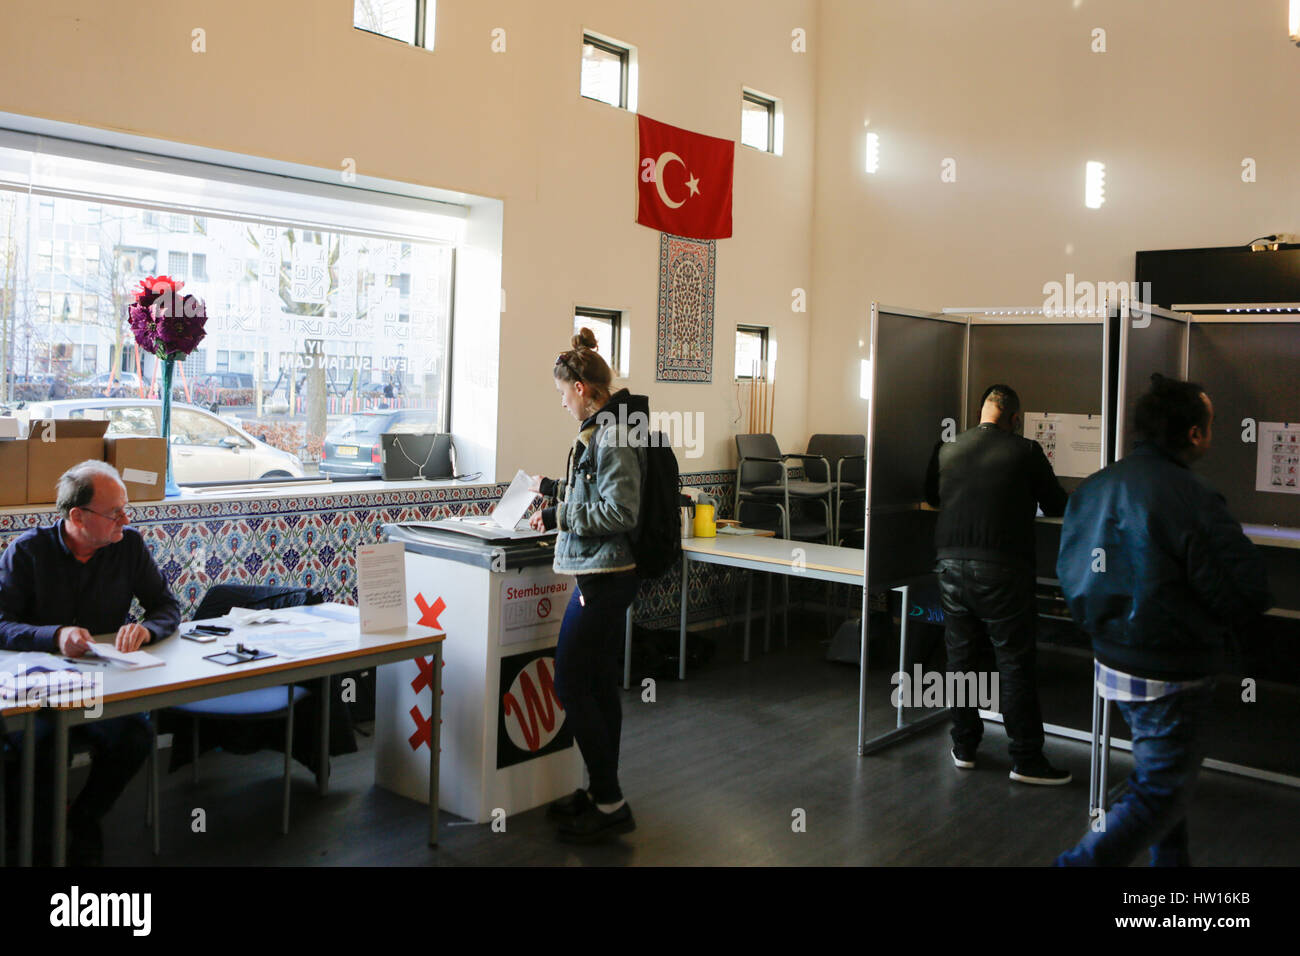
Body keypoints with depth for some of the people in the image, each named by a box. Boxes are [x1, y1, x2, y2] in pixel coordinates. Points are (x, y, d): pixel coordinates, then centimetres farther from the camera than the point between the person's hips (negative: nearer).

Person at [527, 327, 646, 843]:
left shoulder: (610, 434, -18)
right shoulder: (604, 428, 13)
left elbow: (619, 512, -23)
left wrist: (559, 515, -15)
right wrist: (554, 489, 29)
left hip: (602, 577, -10)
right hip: (607, 574, 10)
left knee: (571, 684, -5)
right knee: (599, 686, 15)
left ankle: (610, 804, 3)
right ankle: (601, 793, 26)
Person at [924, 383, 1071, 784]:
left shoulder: (947, 449, 7)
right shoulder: (1025, 452, -5)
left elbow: (931, 497, 23)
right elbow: (1056, 506, 5)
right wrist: (1023, 498, 26)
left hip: (951, 561, 5)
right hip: (1002, 569, -4)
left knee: (961, 655, 13)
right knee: (1015, 663, 2)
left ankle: (964, 747, 22)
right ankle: (1026, 758, 8)